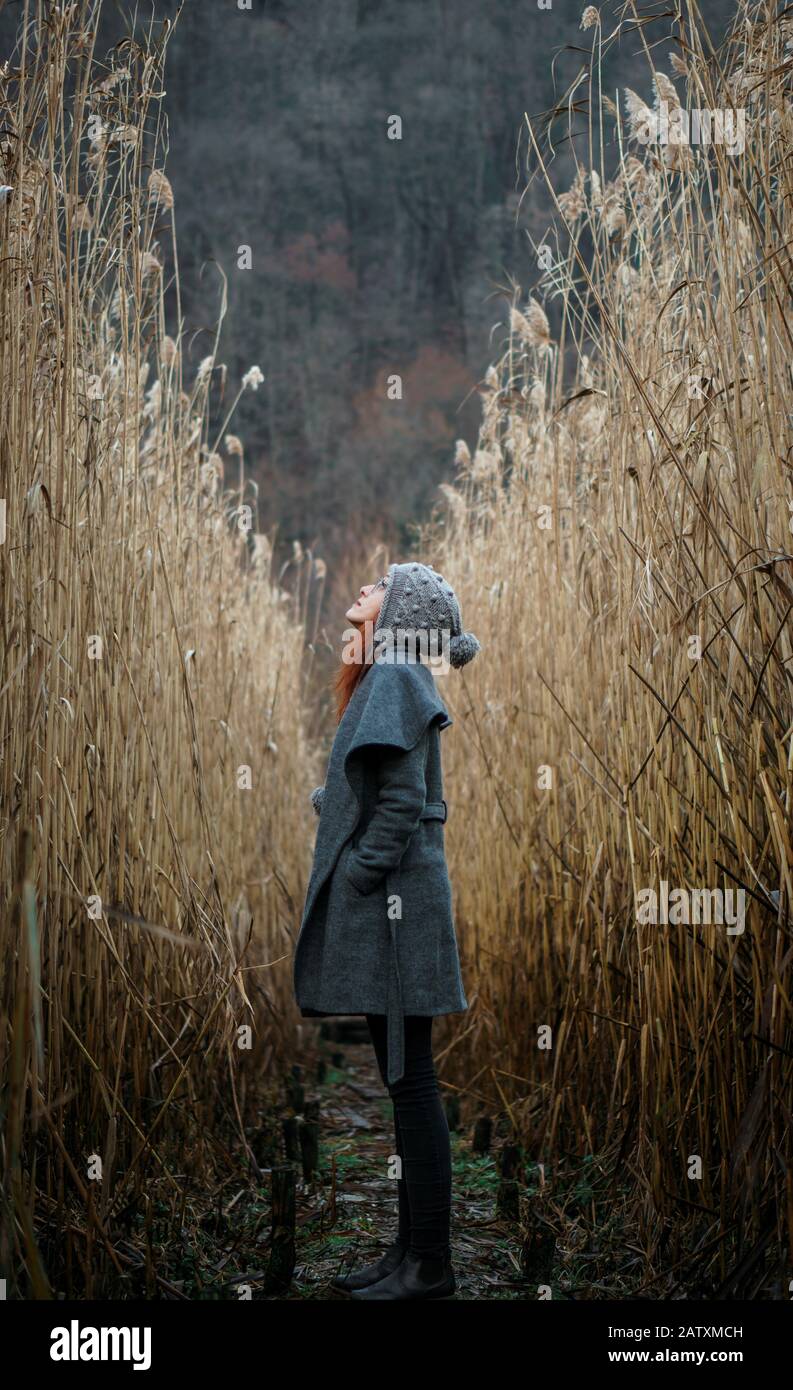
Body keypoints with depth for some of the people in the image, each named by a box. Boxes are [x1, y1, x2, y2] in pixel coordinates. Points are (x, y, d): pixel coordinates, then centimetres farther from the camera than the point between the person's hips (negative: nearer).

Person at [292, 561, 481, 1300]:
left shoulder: (397, 680, -12)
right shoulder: (382, 680, 18)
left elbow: (402, 802, -19)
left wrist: (360, 878, -15)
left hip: (393, 903, -10)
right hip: (381, 907, 10)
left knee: (411, 1082, -4)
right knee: (402, 1081, 13)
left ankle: (428, 1265, 2)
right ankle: (412, 1249, 20)